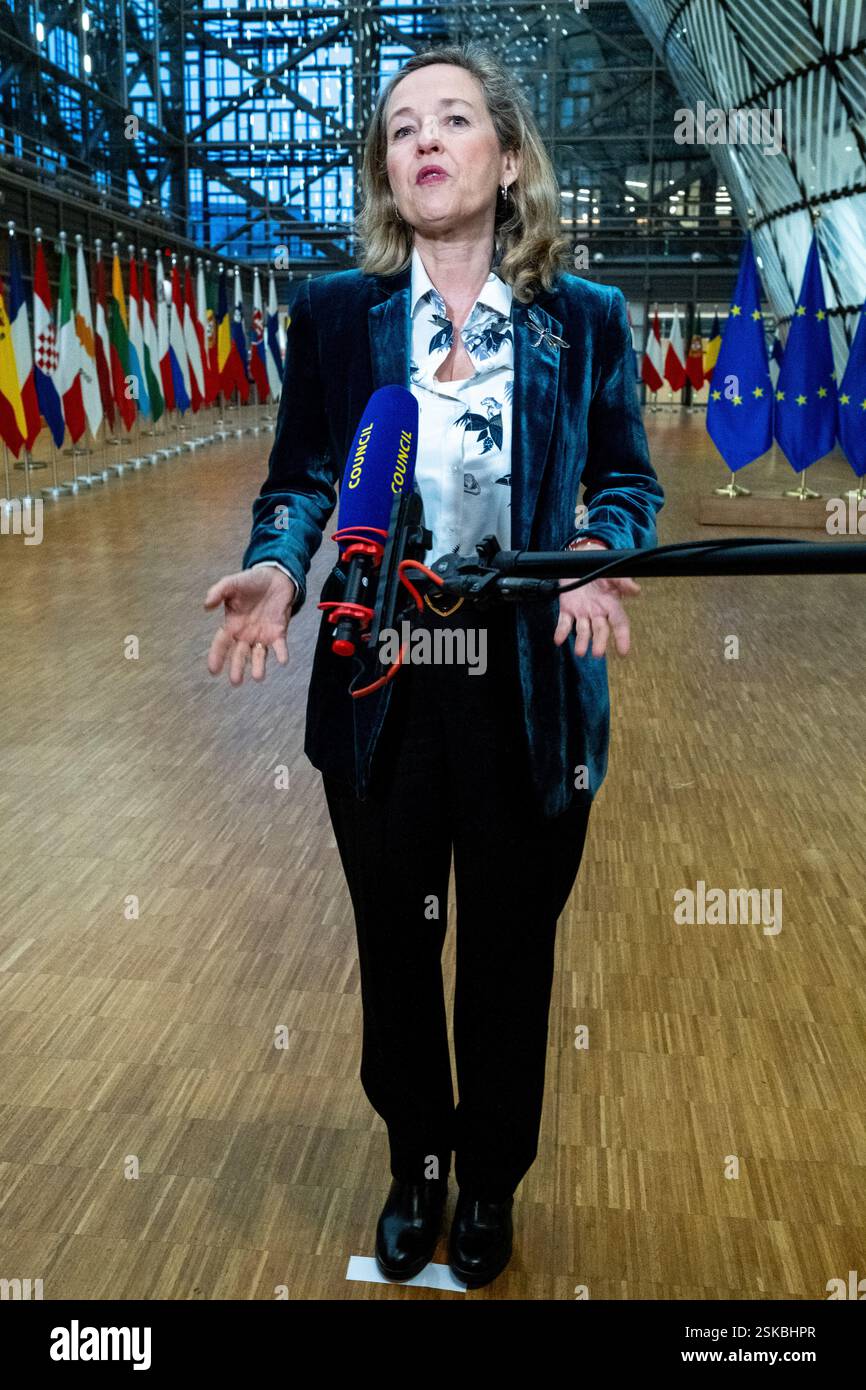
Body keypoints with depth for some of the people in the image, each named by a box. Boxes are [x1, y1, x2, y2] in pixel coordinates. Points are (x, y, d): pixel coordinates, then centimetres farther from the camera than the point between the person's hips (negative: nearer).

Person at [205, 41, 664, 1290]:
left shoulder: (584, 320, -2)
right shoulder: (333, 312, -1)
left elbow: (628, 477, 4)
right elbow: (300, 473, 3)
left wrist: (601, 548, -18)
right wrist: (276, 565, -18)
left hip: (531, 703, 0)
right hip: (378, 697, 1)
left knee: (510, 953, 15)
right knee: (396, 949, 16)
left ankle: (490, 1183, 40)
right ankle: (415, 1168, 43)